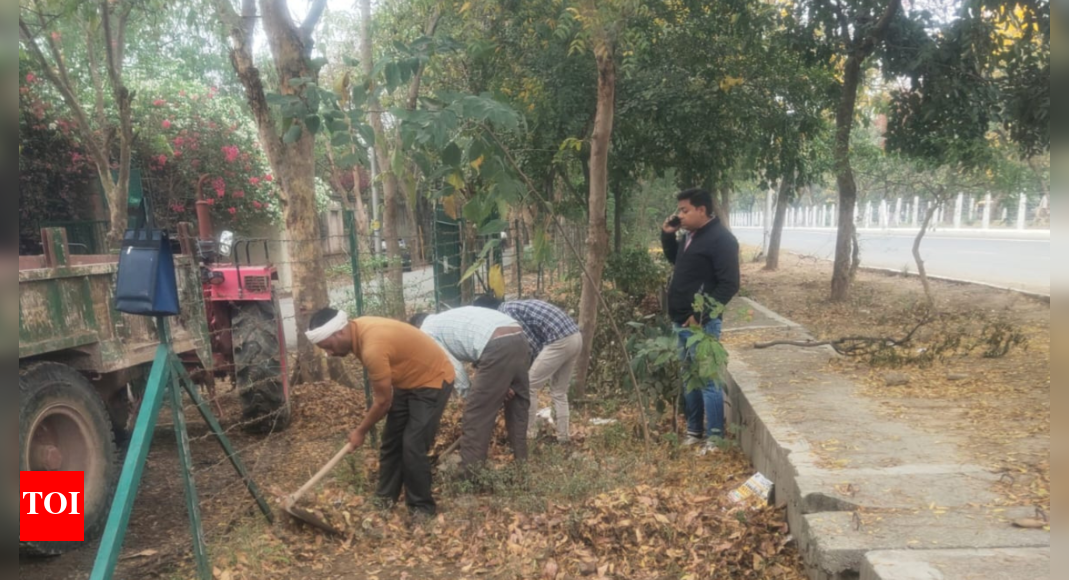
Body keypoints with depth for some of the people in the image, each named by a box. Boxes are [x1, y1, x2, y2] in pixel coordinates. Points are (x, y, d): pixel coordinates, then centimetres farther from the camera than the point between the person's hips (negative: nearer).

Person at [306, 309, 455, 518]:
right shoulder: (358, 329, -7)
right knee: (391, 440, 11)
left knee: (412, 445, -11)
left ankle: (422, 507, 4)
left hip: (433, 381, -9)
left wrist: (361, 431, -8)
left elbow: (383, 401, -22)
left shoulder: (373, 348, -35)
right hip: (408, 381, 9)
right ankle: (386, 497, 25)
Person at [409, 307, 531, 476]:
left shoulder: (428, 331, 11)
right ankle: (521, 458, 36)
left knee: (476, 412, 3)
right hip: (519, 340, 9)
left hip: (498, 347, -9)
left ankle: (469, 470, 10)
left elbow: (452, 366, 3)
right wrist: (501, 386, 22)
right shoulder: (450, 318, 35)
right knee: (517, 402, 23)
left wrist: (468, 396, 16)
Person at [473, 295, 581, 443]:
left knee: (529, 387, 5)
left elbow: (531, 343, -7)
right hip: (575, 336, 9)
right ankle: (564, 434, 25)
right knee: (560, 391, 20)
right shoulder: (515, 307, 23)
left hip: (559, 341, -9)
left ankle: (529, 431, 15)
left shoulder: (506, 312, -5)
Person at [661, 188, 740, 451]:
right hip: (683, 321, 9)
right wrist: (668, 235, 14)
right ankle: (693, 430, 27)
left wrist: (702, 315, -22)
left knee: (708, 380, -4)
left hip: (702, 324, -9)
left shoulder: (721, 239, -15)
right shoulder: (691, 236, 13)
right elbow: (676, 260, 31)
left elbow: (729, 284, -20)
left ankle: (714, 438, 5)